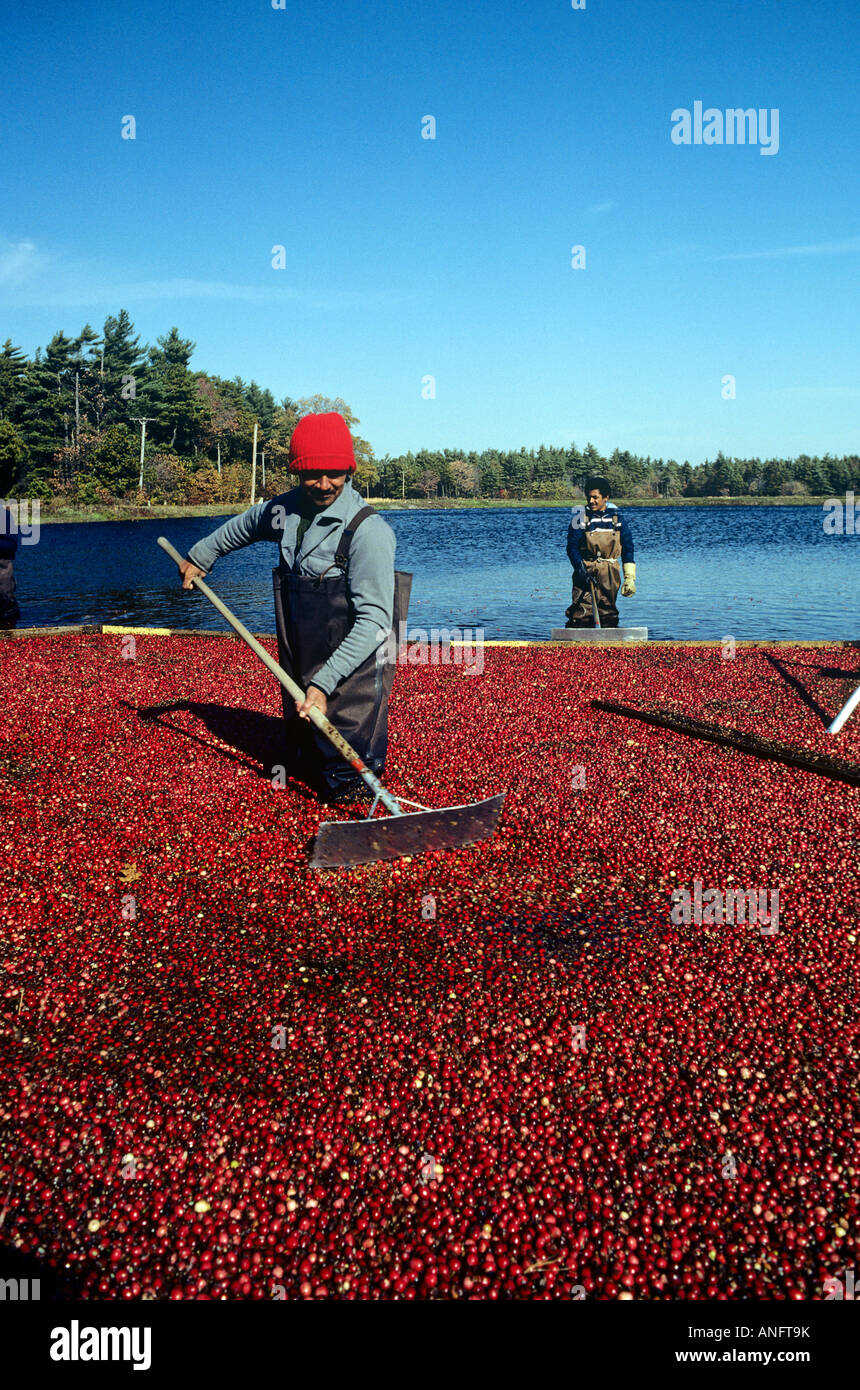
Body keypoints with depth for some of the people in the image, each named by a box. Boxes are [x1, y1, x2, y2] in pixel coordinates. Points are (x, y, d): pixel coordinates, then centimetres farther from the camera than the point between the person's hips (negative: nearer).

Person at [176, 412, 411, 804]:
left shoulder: (369, 531, -22)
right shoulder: (286, 510, 1)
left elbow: (374, 620, -26)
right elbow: (246, 524, 26)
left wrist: (325, 683, -31)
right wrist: (200, 556, 38)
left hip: (351, 665, -7)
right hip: (300, 661, 7)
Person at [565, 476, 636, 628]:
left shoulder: (617, 518, 7)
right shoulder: (581, 517, 0)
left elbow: (627, 549, 9)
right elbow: (572, 548, -4)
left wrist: (630, 578, 3)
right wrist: (582, 571, -18)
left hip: (610, 574, 3)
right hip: (586, 570, -2)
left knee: (609, 615, 6)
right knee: (581, 614, -13)